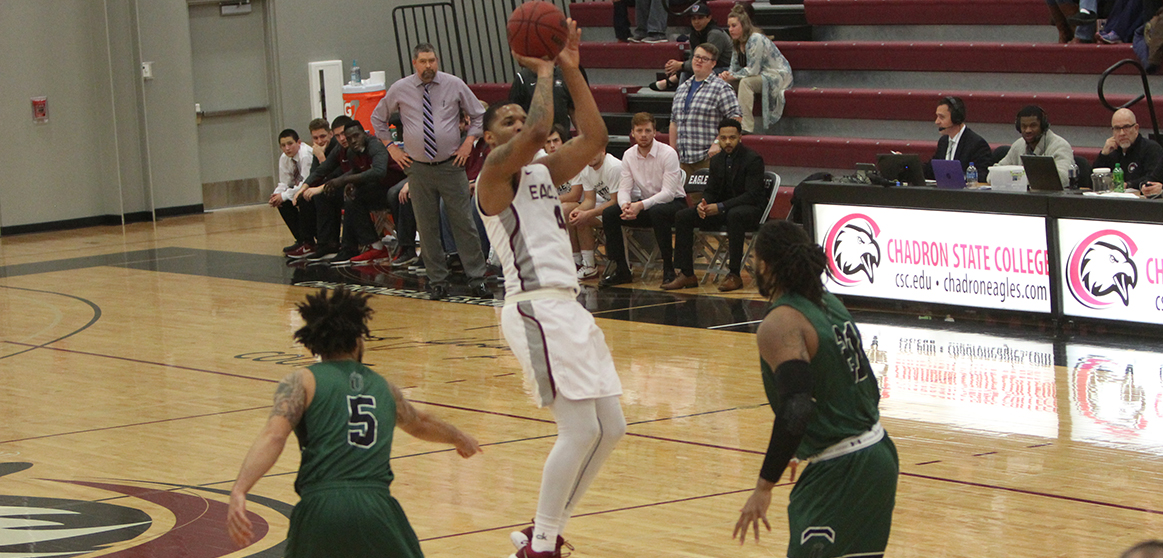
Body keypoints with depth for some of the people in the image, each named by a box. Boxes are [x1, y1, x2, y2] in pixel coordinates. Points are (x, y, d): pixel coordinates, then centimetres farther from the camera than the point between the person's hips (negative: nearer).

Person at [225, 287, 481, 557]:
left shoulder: (302, 381, 10)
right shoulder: (383, 387, 23)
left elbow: (274, 434, -9)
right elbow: (421, 424, 44)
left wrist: (239, 492, -19)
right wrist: (460, 438, 65)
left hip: (320, 507, -2)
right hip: (377, 509, 2)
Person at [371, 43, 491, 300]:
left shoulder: (454, 85, -1)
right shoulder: (399, 90, 0)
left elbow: (479, 115, 11)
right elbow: (378, 118, 16)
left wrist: (468, 142, 0)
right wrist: (391, 147, 8)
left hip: (451, 165, -1)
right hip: (418, 169, 1)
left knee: (464, 223, -3)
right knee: (427, 228, 3)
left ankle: (477, 280, 2)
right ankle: (437, 282, 12)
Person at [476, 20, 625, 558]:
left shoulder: (542, 171, 20)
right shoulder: (496, 170, -4)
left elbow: (594, 138, 11)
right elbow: (540, 131, -21)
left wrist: (570, 69, 8)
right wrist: (542, 72, -8)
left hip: (567, 307, 9)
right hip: (535, 308, -9)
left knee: (610, 429, 9)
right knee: (580, 429, -14)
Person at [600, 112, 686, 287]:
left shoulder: (668, 153, -18)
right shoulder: (629, 155, 0)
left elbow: (668, 193, -24)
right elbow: (624, 188, -2)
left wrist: (641, 206, -35)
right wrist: (625, 205, -27)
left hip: (673, 203, -6)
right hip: (646, 204, 6)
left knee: (657, 212, -40)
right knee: (609, 213, -15)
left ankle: (668, 268, -27)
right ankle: (621, 269, -7)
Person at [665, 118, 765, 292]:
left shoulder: (753, 159, -13)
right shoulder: (717, 160, 9)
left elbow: (752, 195, -21)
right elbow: (710, 191, 12)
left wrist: (721, 207, -28)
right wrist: (702, 205, -14)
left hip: (751, 209, -7)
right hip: (724, 211, 7)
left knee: (735, 215, -42)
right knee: (683, 216, -9)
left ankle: (734, 274, -34)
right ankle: (686, 274, -9)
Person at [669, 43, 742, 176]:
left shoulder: (721, 88, -4)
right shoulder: (682, 88, 18)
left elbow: (735, 118, -10)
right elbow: (674, 122, 24)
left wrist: (718, 143, -18)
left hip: (709, 158, -6)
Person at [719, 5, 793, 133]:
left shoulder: (756, 40, -23)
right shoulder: (736, 43, 5)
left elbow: (752, 70, -25)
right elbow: (735, 68, 9)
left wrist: (732, 76, -22)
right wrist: (727, 74, -13)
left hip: (779, 76, -9)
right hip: (760, 76, 9)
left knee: (746, 82, -34)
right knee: (724, 82, -5)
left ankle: (746, 126, -39)